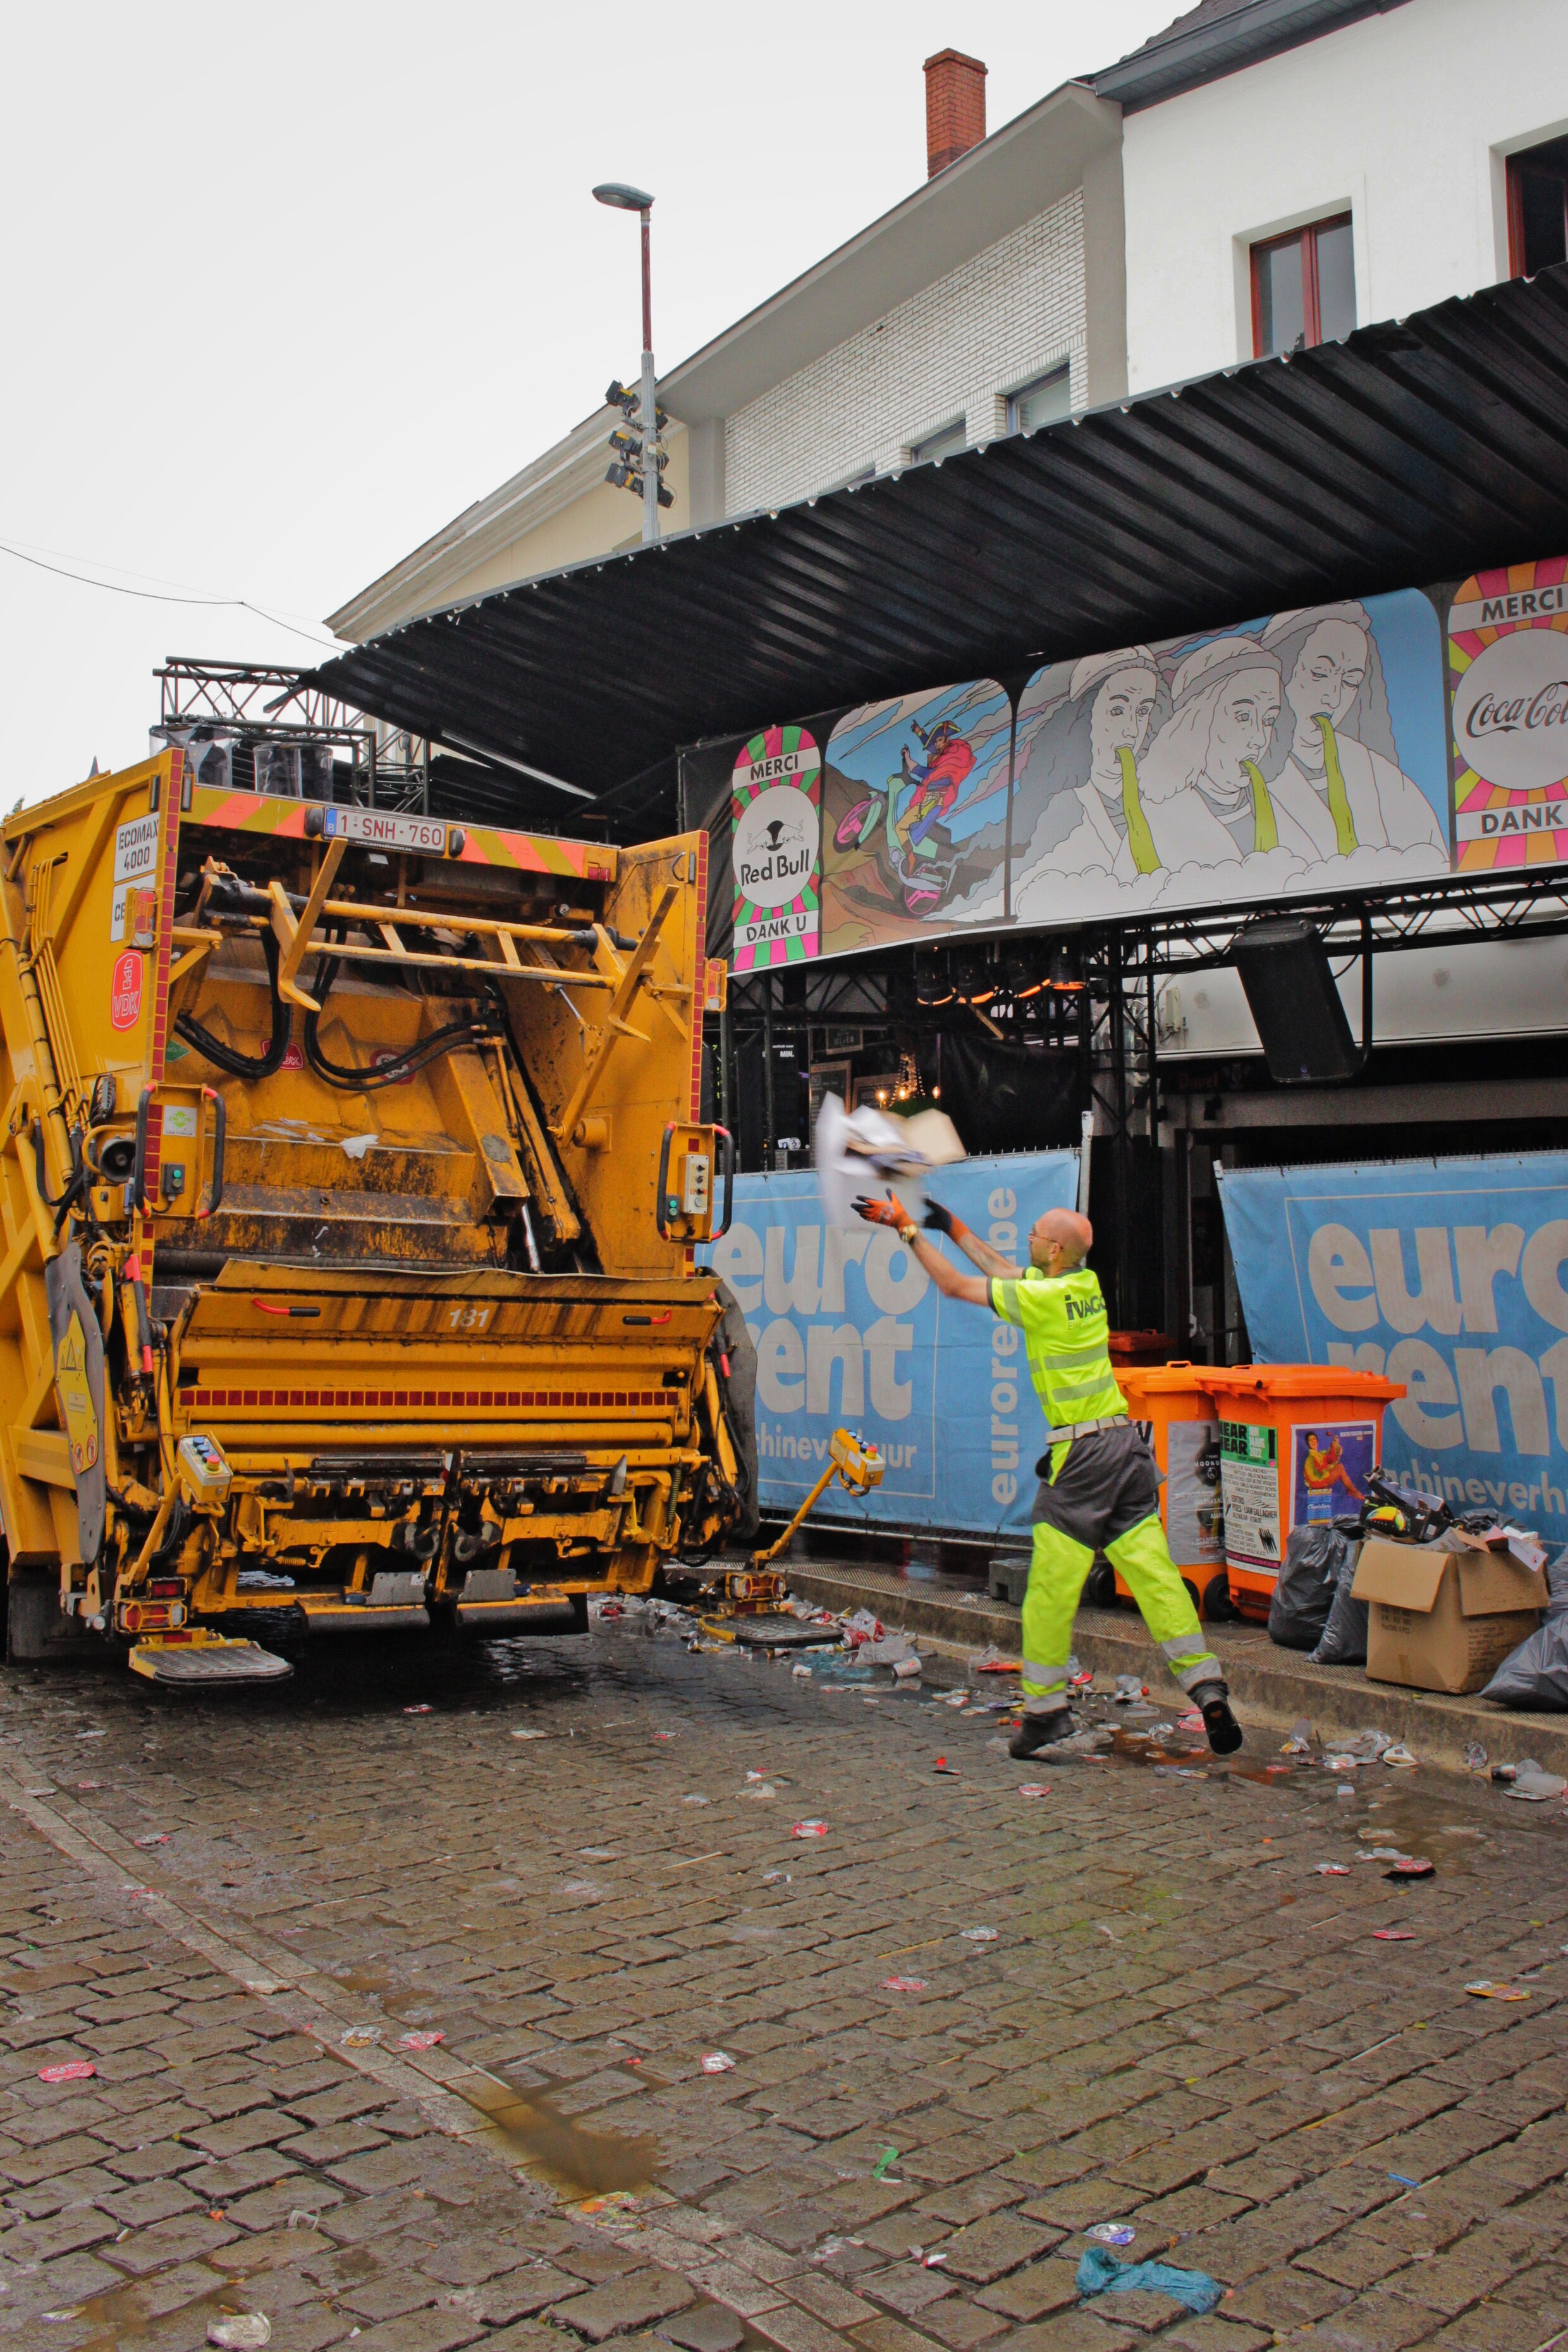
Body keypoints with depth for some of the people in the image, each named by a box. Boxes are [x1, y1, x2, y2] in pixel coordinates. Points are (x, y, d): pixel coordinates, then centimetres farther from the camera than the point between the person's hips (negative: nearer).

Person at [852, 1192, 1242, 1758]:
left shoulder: (1044, 1299, -12)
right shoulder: (1086, 1285, 11)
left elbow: (954, 1286, -4)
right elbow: (1004, 1271, 25)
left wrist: (907, 1229, 4)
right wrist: (952, 1226, 30)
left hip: (1081, 1454, -8)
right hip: (1125, 1443, 8)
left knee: (1051, 1586, 2)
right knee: (1154, 1573, 4)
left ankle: (1045, 1706, 9)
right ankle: (1207, 1688, -1)